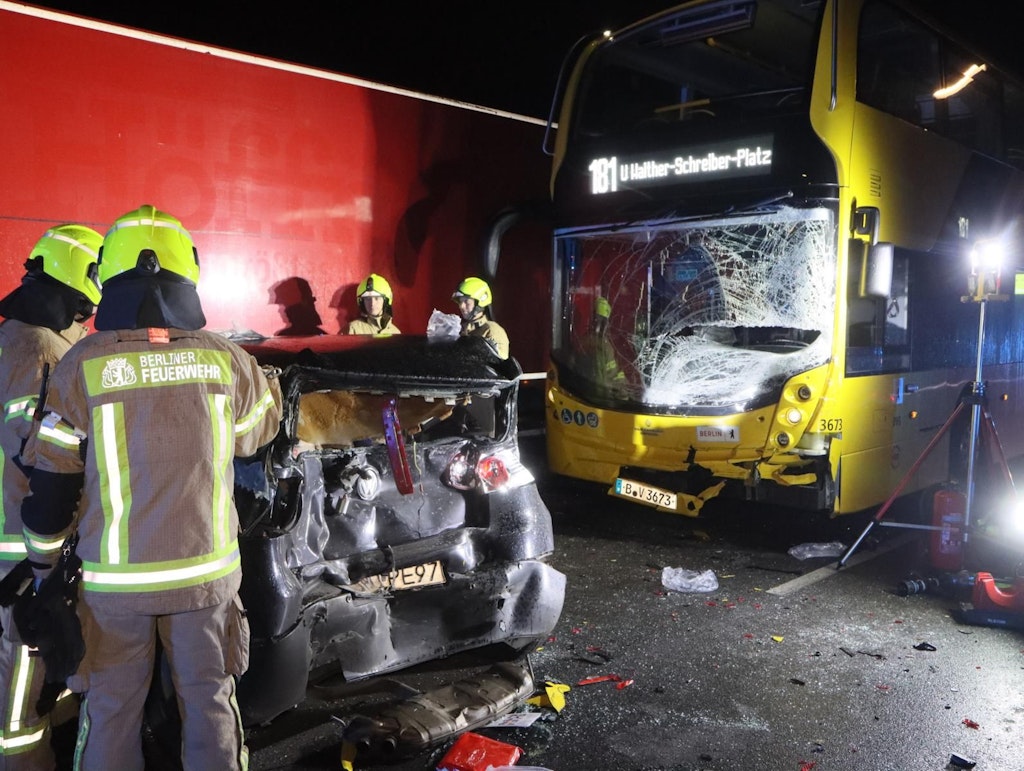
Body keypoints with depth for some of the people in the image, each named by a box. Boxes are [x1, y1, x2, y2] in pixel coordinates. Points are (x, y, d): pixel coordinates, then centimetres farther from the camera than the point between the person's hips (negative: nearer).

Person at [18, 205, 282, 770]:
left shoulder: (81, 366, -11)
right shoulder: (227, 360, -7)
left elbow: (51, 480, -5)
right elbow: (260, 428, 12)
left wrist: (43, 560, 9)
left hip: (115, 579, -1)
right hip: (206, 572, 1)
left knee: (110, 709, 16)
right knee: (210, 701, 16)